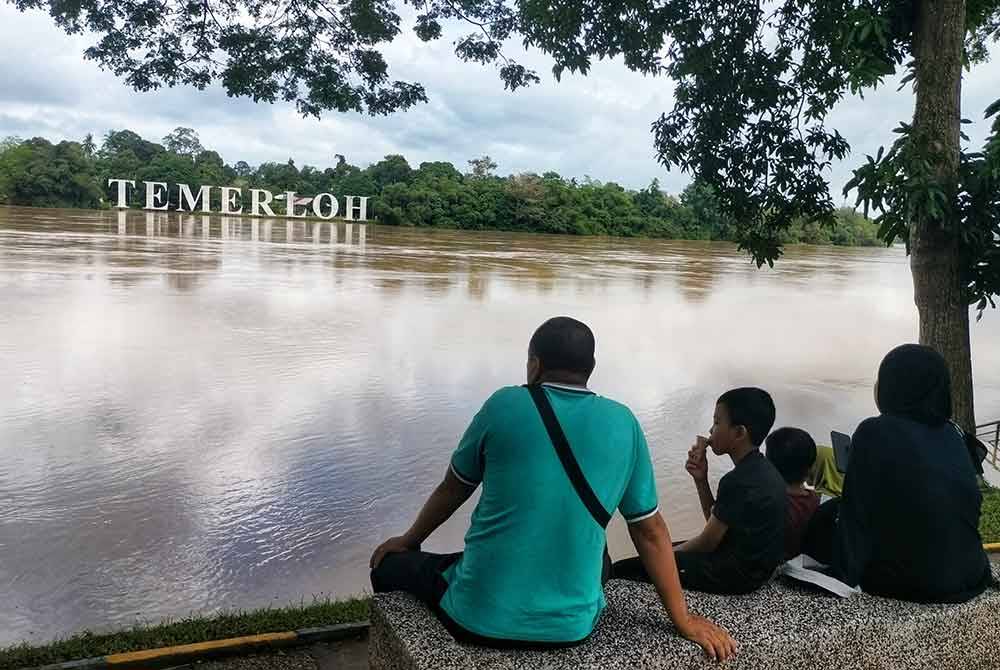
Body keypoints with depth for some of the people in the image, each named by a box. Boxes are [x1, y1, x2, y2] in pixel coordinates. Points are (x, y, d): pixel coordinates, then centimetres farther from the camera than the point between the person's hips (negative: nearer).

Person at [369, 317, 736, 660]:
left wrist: (408, 541, 25)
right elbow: (650, 531, 4)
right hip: (572, 626, 3)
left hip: (479, 617, -2)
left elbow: (451, 491, 7)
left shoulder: (505, 405, -6)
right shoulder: (623, 423, -1)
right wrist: (683, 620, 15)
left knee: (391, 564, 25)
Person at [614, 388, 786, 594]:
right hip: (757, 565, 10)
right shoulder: (760, 468, 8)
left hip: (736, 576, -10)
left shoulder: (738, 481, -23)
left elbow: (707, 543, -15)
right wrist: (701, 479, -1)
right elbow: (716, 522, 11)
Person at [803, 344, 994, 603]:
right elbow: (971, 506, 16)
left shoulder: (874, 433, -14)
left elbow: (856, 513, -13)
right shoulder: (949, 434, 4)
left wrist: (846, 571, -2)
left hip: (908, 579, -6)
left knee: (824, 517, 17)